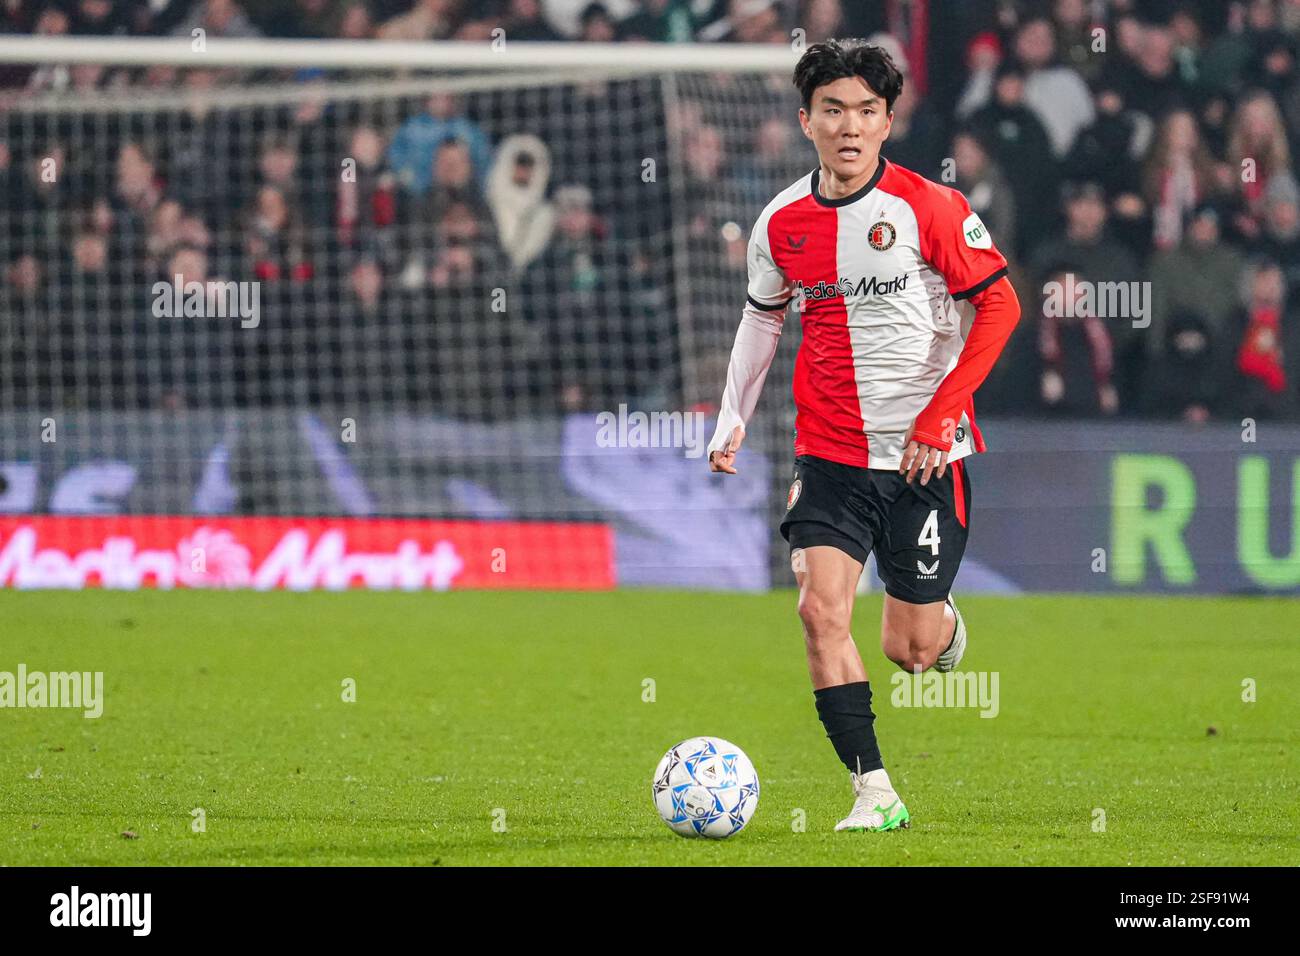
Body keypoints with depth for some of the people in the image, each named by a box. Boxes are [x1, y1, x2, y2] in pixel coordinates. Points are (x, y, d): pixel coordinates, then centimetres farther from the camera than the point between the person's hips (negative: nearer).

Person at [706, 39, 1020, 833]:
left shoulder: (929, 208, -11)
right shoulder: (783, 224, 1)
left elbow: (999, 305, -9)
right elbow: (763, 317, 18)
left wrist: (940, 417, -14)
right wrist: (733, 420, 13)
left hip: (926, 458, -3)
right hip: (830, 455, 3)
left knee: (910, 650, 2)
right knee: (822, 609, -16)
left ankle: (943, 623, 41)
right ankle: (875, 793, -10)